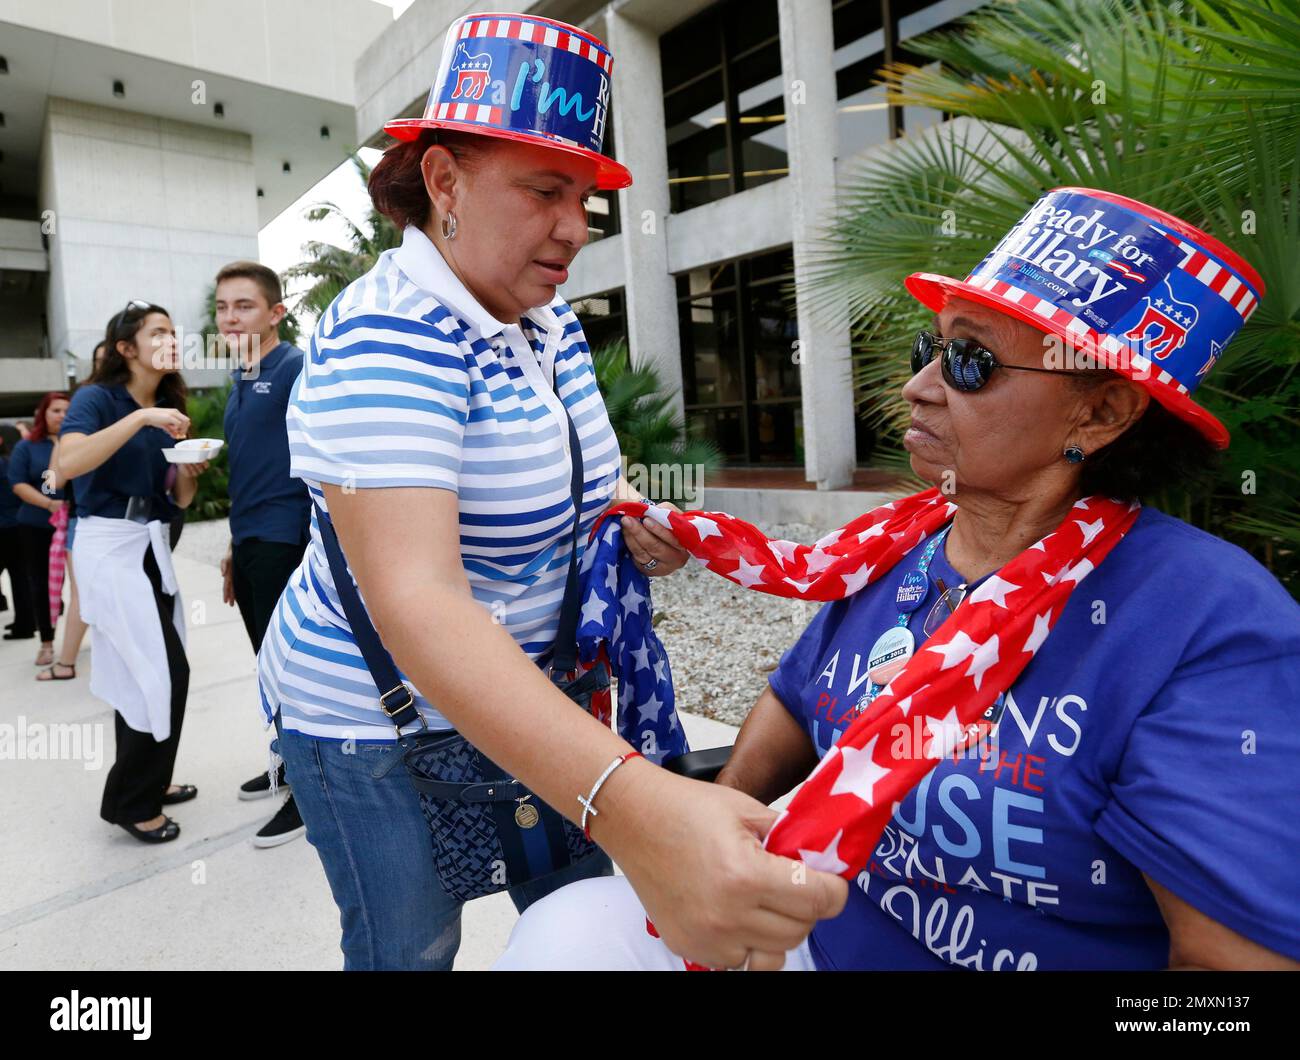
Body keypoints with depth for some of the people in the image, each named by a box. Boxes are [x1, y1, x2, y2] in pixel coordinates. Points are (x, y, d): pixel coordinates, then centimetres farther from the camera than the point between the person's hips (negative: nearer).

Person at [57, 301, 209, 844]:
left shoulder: (169, 410, 12)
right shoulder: (97, 397, -8)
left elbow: (180, 500, 14)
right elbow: (68, 463, -28)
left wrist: (190, 469, -7)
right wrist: (139, 418, -29)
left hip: (151, 547, 7)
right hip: (109, 546, -7)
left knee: (139, 672, 11)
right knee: (165, 672, -10)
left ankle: (141, 781, 25)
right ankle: (131, 802, 5)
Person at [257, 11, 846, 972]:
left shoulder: (550, 318, -1)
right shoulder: (387, 338, -26)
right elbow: (416, 601, -40)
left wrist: (632, 521, -9)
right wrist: (630, 805, -53)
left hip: (530, 696, 7)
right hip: (377, 722, -6)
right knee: (412, 947, 14)